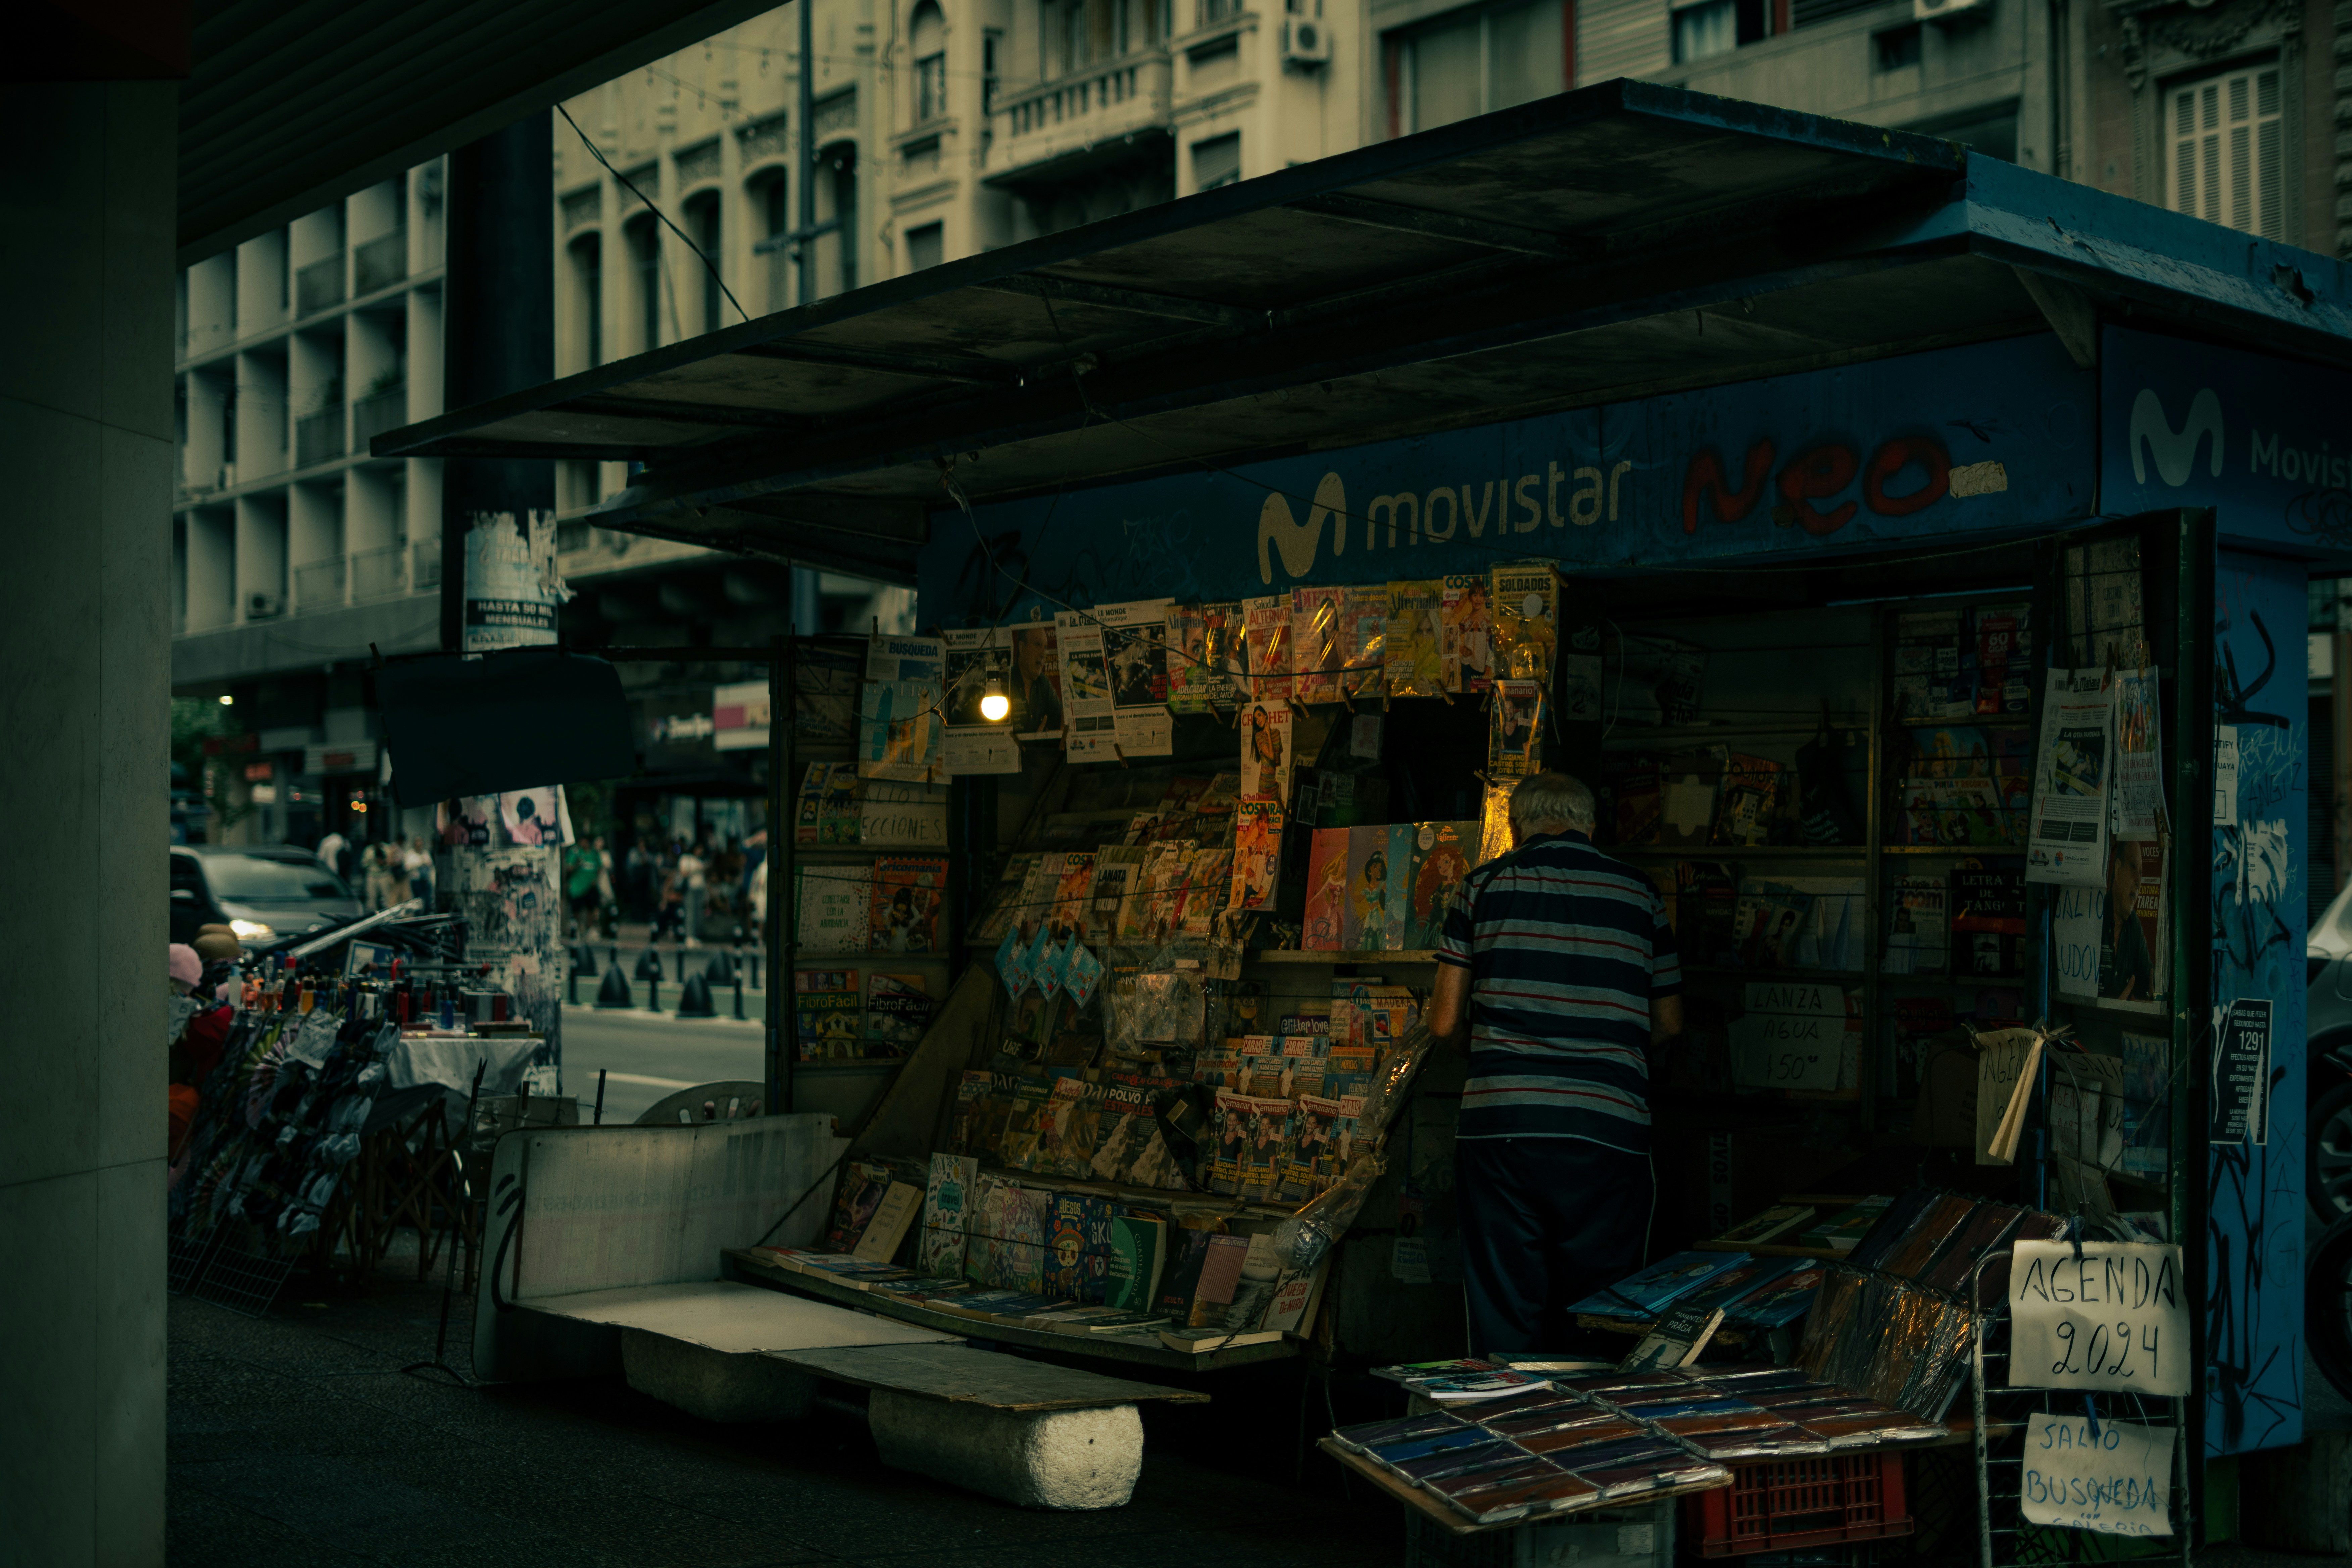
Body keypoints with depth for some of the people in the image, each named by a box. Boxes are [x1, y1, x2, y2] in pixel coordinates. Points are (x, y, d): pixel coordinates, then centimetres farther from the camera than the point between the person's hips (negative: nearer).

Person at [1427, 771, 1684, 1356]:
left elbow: (1444, 1023, 6)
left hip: (1499, 1130, 0)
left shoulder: (1485, 885, 6)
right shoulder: (1639, 894, 10)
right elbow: (1668, 1024, 18)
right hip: (1608, 1132, 1)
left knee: (1502, 1316, 5)